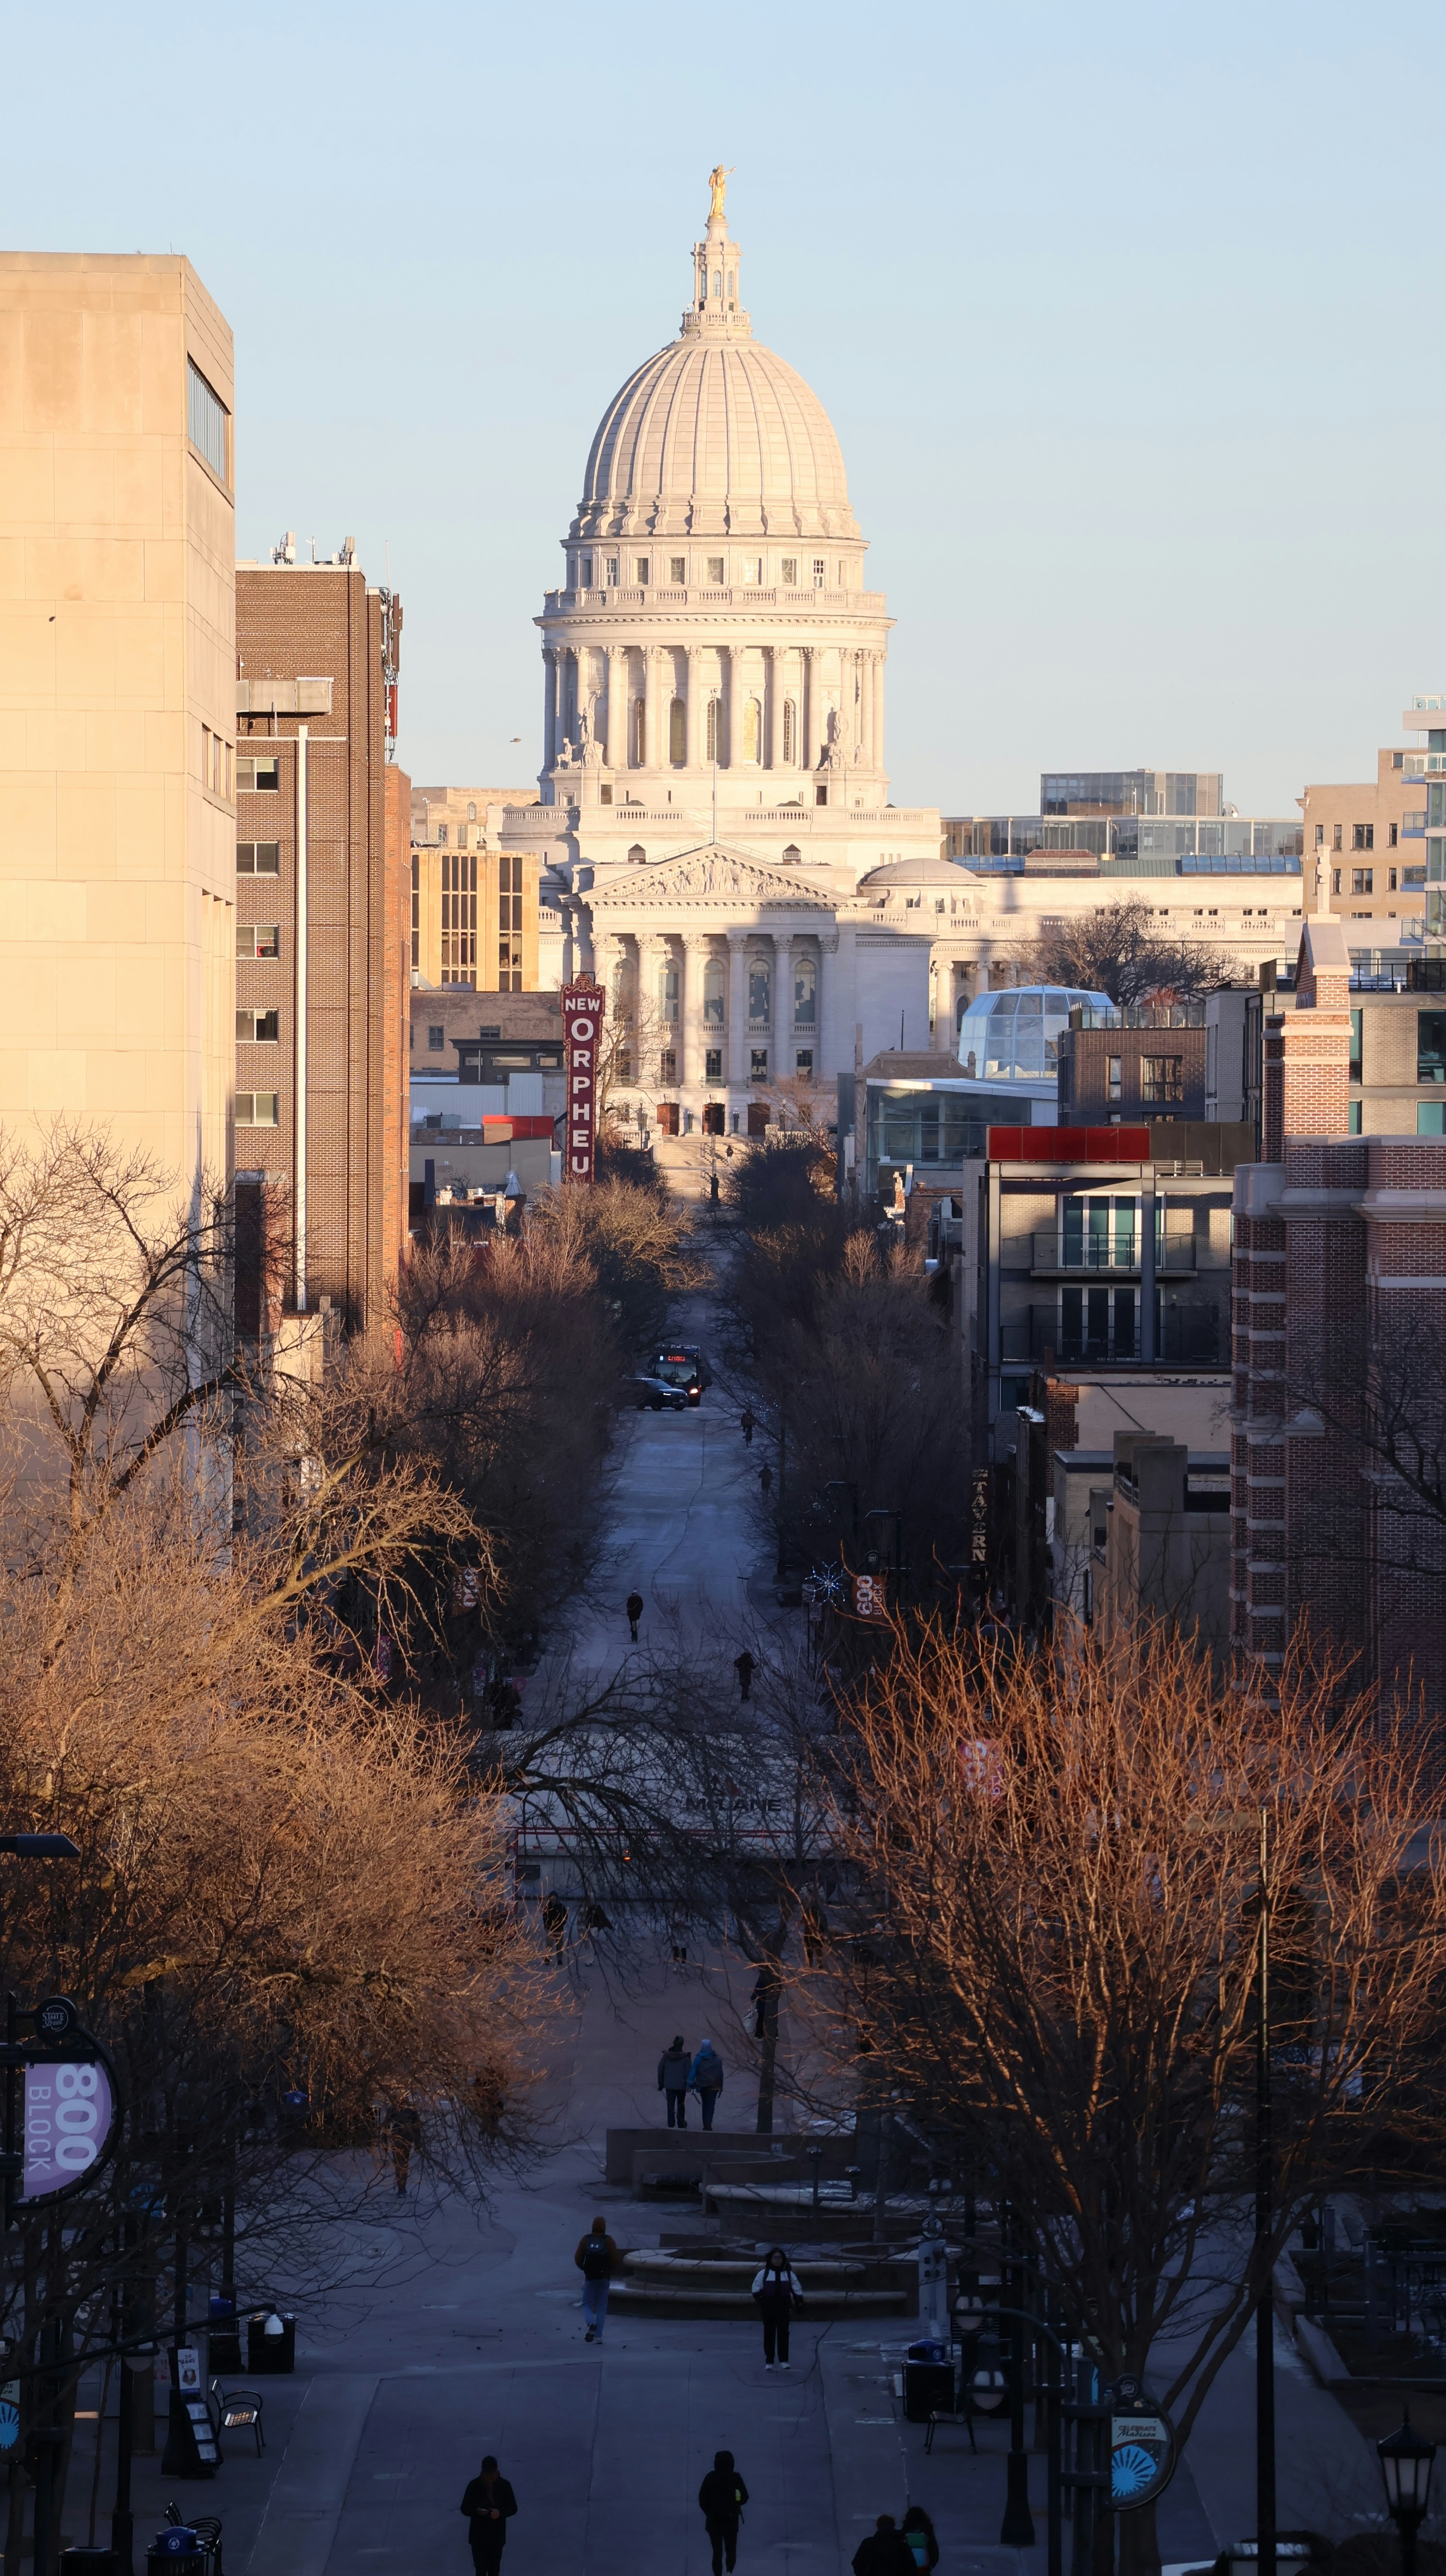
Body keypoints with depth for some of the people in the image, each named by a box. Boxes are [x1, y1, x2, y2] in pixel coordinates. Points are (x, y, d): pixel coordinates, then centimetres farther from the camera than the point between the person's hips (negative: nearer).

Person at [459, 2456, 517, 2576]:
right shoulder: (474, 2485, -9)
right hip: (479, 2535, -1)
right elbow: (465, 2508, -3)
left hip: (497, 2535, 1)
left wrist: (500, 2512, -22)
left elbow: (513, 2508, -1)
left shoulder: (505, 2485, -7)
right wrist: (477, 2511, -26)